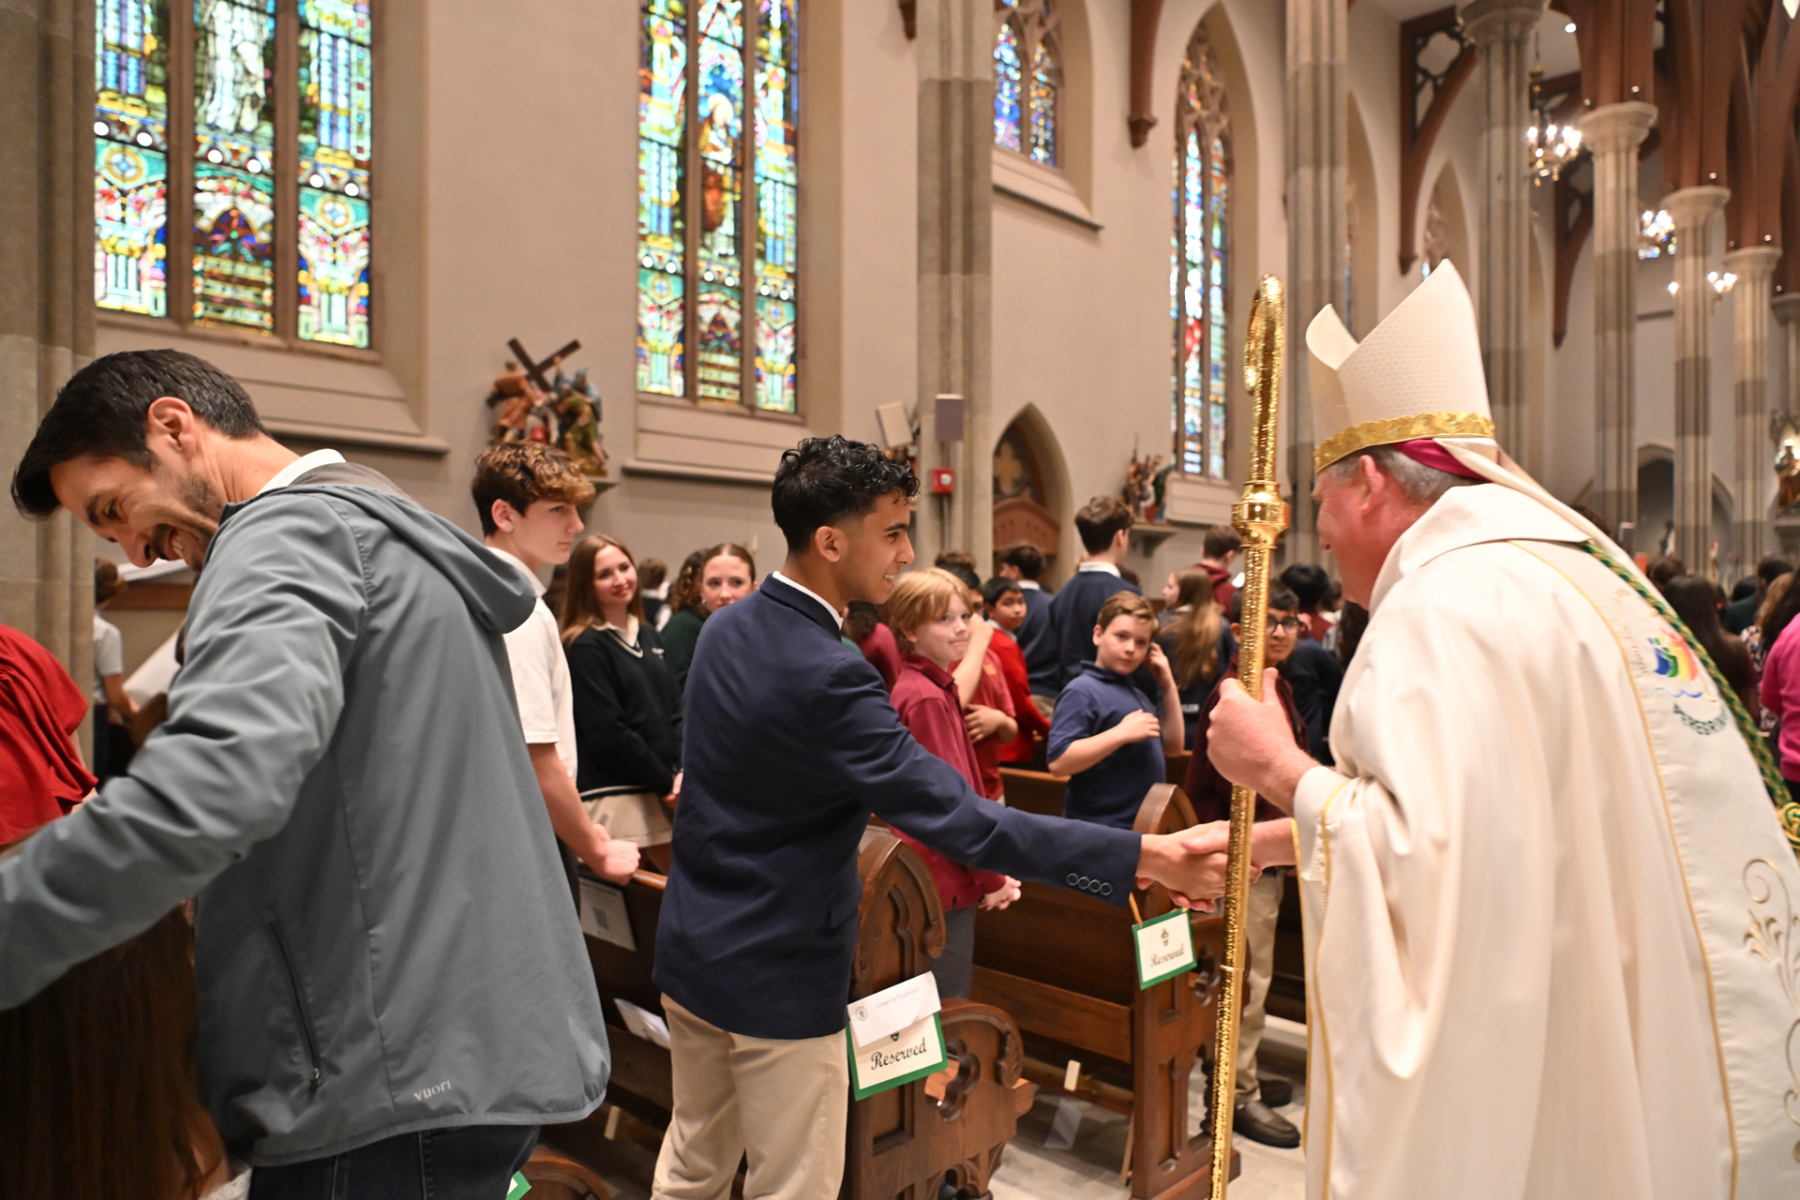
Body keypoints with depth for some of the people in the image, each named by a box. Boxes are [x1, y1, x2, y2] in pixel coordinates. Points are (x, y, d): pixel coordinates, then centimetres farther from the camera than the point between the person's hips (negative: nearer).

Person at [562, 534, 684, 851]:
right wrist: (666, 783, -8)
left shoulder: (648, 636, 14)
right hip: (613, 798, -7)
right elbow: (607, 734, -13)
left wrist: (682, 772, -2)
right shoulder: (585, 648, -8)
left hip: (662, 798, 7)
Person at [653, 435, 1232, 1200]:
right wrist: (1142, 857, -30)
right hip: (776, 972, -8)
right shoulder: (826, 677, -28)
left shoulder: (723, 630, -1)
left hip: (689, 944, 8)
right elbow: (959, 820, -31)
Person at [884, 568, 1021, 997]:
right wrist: (991, 877, -12)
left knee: (944, 1003, 19)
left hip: (940, 873, 10)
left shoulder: (936, 687, 11)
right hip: (943, 876, -10)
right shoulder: (927, 697, -19)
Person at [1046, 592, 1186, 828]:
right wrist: (1122, 733, -26)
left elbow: (1173, 746, 14)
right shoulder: (1082, 691, -15)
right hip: (1099, 830, -8)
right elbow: (1058, 762, -25)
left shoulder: (1133, 691, 12)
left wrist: (1168, 685, 5)